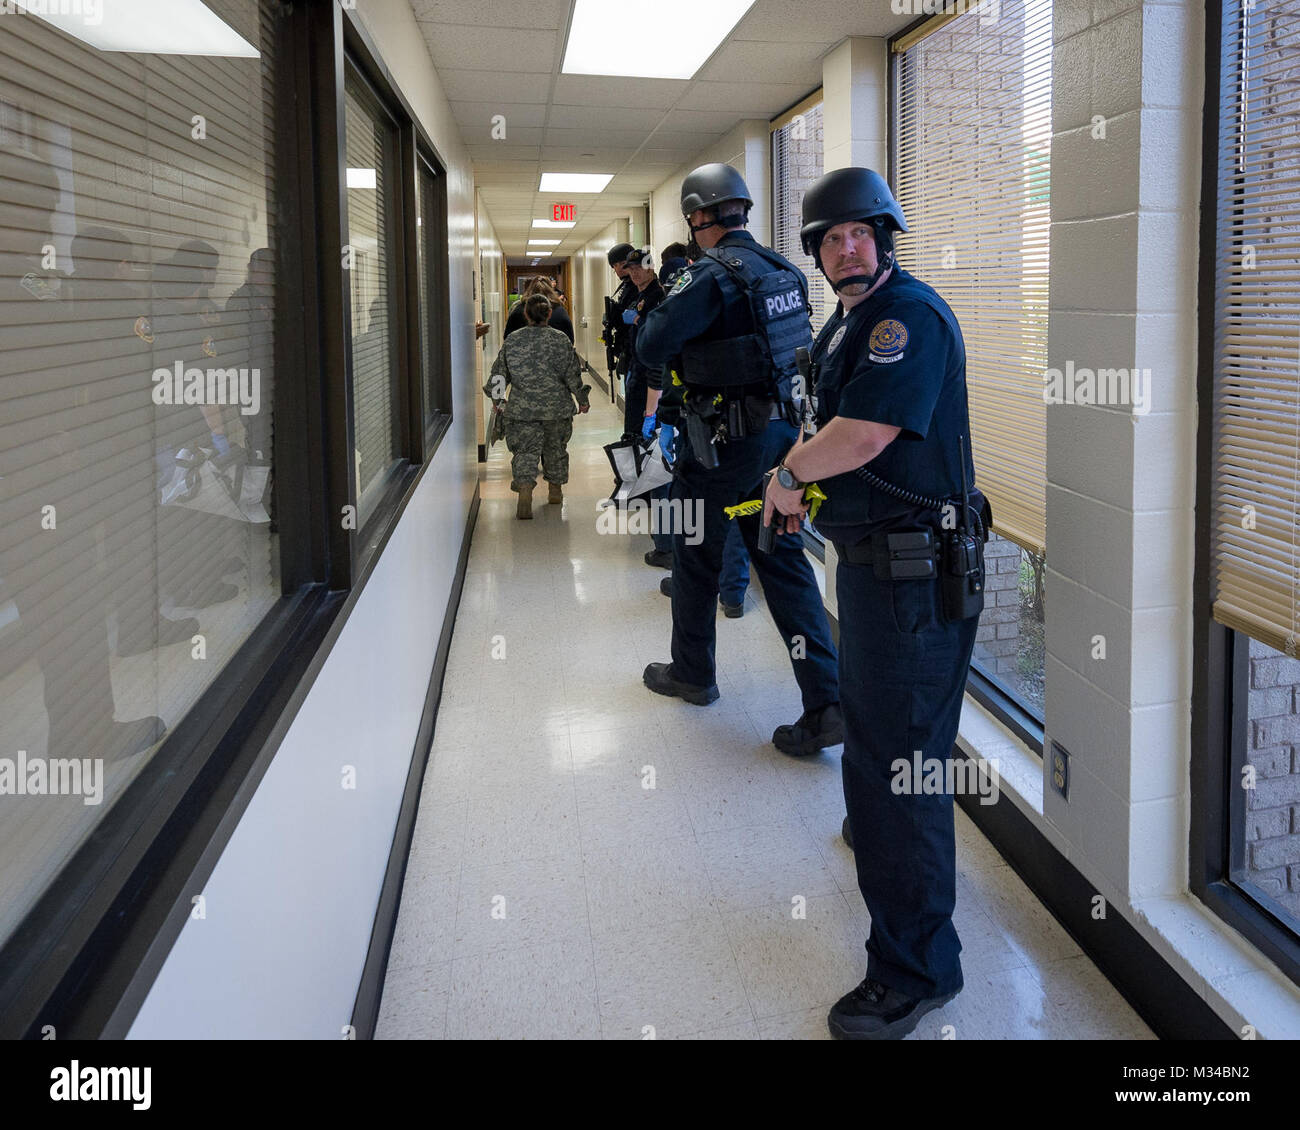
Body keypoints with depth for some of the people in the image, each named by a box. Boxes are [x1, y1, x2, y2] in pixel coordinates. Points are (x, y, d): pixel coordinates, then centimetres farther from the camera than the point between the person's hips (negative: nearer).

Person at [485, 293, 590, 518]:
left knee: (525, 451, -2)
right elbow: (572, 374, -2)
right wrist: (582, 399, 11)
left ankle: (525, 494, -22)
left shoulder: (512, 341, -2)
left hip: (522, 408, -1)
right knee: (555, 448, 18)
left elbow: (499, 373, 6)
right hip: (557, 407, 1)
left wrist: (496, 398, 21)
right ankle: (556, 490, 33)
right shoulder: (561, 339, -4)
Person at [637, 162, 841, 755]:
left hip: (725, 439, -7)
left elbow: (652, 346, -21)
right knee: (782, 556, 8)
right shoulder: (785, 269, 7)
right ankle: (826, 701, 1)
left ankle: (691, 673, 30)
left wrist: (665, 303, 0)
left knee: (696, 555, 13)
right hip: (781, 428, 7)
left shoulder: (711, 275, -17)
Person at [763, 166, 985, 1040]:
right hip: (871, 557, 11)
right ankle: (880, 830, 58)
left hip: (913, 568, -11)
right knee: (872, 724, 31)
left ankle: (917, 968, 3)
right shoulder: (848, 323, 14)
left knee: (898, 754, -7)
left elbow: (863, 433, -28)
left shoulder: (908, 313, -18)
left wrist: (789, 473, -11)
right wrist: (800, 482, 5)